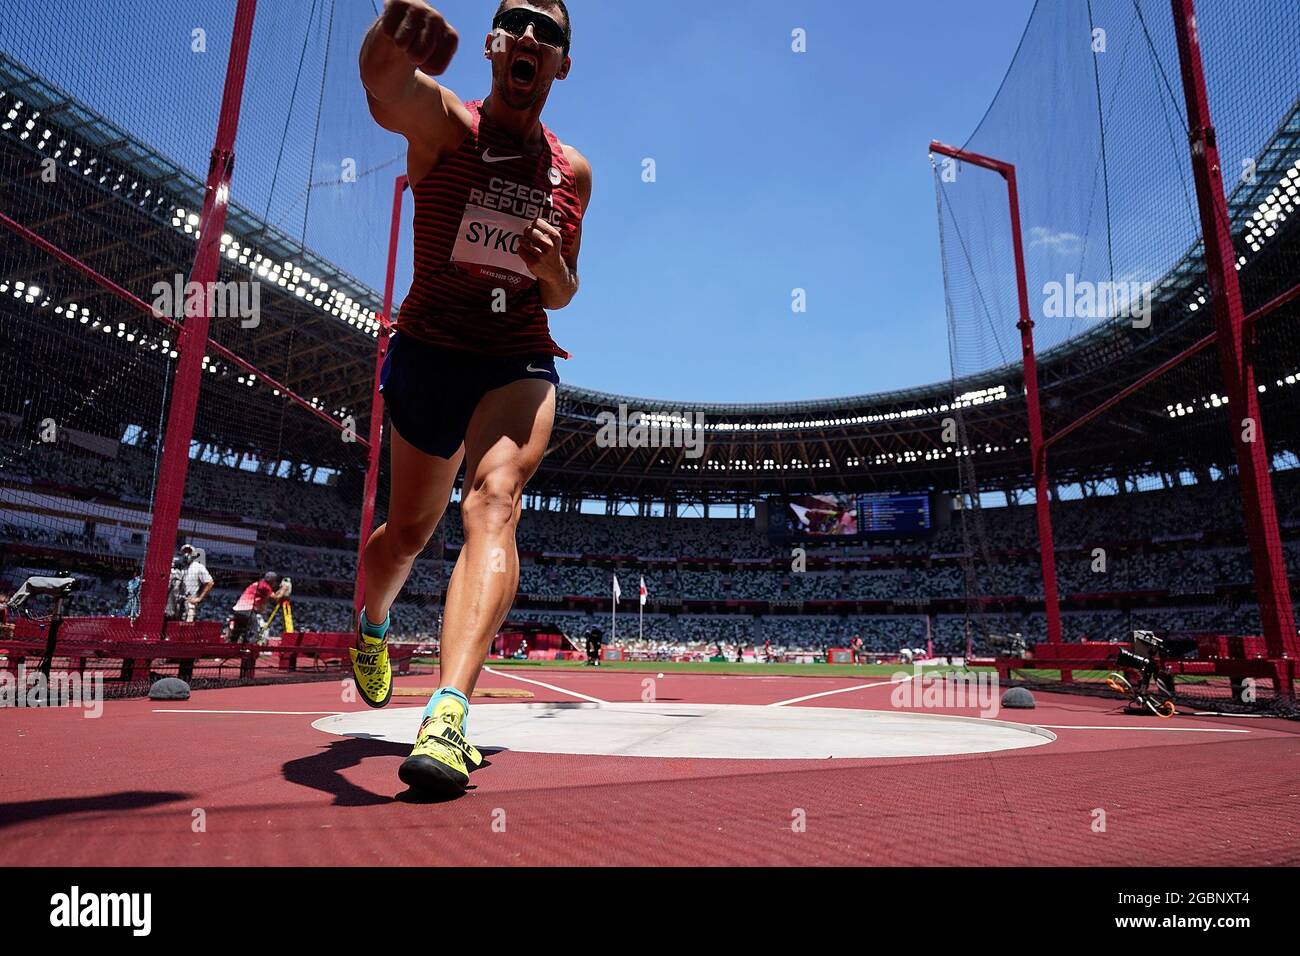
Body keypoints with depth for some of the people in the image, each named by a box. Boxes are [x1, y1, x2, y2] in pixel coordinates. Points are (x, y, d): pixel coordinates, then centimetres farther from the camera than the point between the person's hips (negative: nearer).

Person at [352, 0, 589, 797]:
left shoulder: (573, 172, 9)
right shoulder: (444, 120, -1)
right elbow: (388, 93, -28)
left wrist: (554, 264, -9)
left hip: (521, 361, 1)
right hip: (429, 351, -1)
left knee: (495, 499, -26)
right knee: (410, 529, 9)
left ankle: (448, 718, -34)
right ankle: (371, 627, 43)